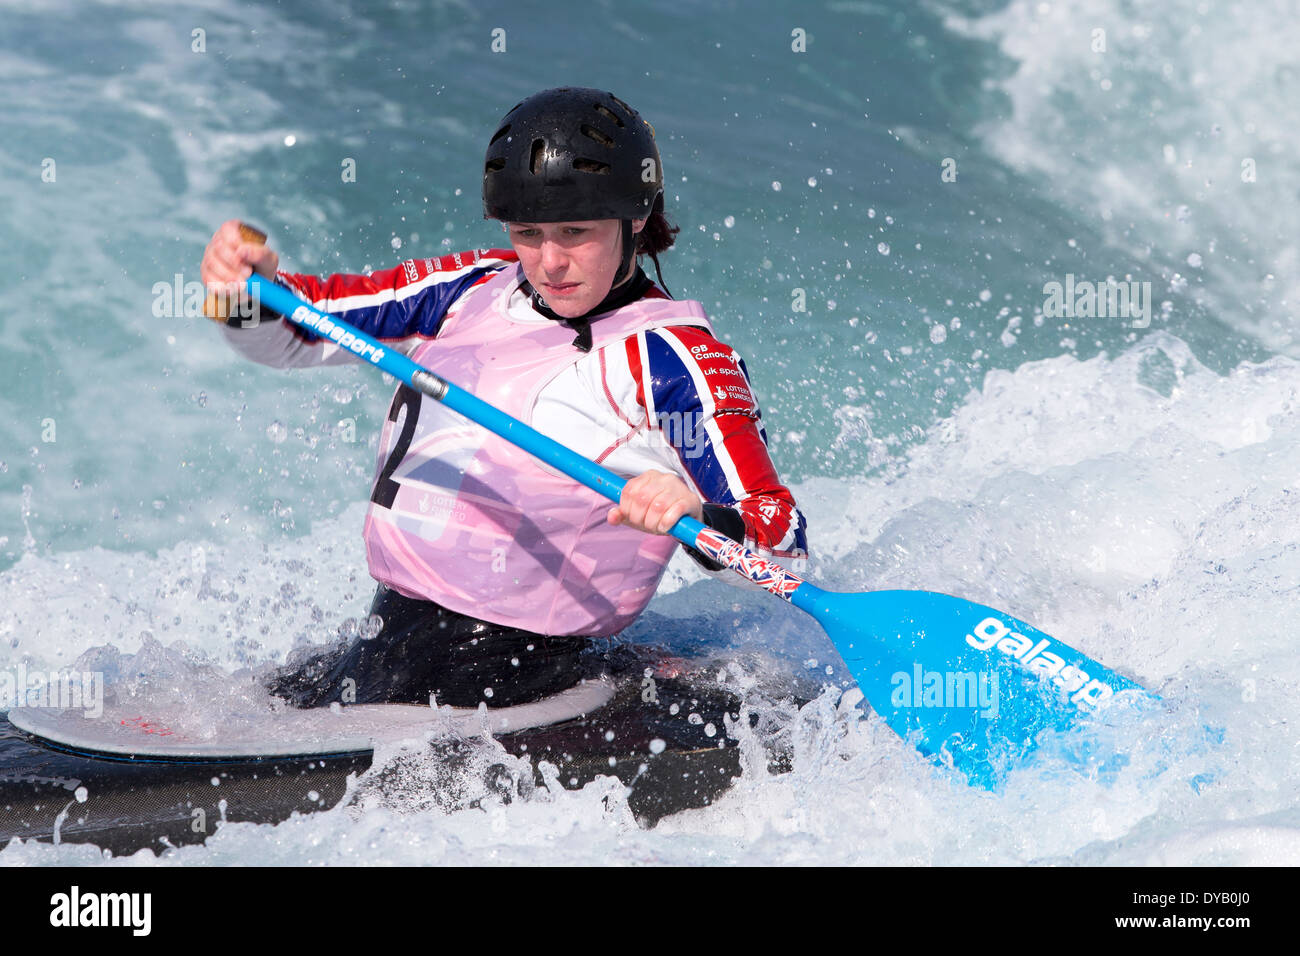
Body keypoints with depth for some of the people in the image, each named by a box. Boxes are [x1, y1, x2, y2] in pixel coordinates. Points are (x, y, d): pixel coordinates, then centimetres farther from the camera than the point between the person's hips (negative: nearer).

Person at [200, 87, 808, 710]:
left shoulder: (673, 360, -10)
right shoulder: (476, 289, 8)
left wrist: (697, 518, -39)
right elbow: (292, 331, 12)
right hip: (388, 627, 7)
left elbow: (781, 540, -17)